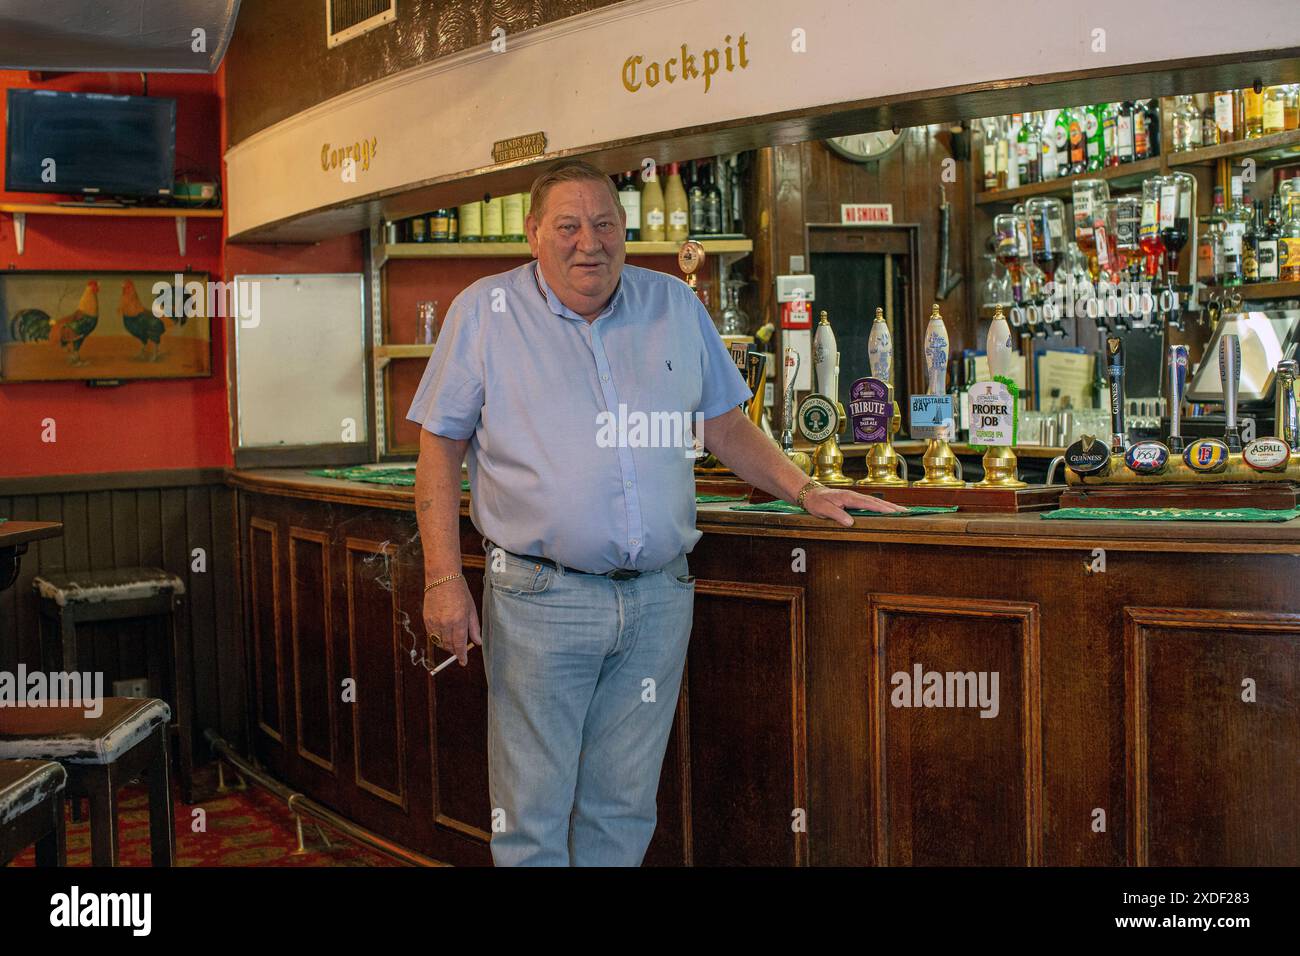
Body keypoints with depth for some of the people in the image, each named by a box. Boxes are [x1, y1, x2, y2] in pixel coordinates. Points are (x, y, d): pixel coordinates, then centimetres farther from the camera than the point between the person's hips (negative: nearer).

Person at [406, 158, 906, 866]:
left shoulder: (675, 305, 10)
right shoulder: (485, 312, 1)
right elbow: (440, 450, 1)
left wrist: (805, 492, 6)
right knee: (531, 818, 2)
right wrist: (444, 579, -6)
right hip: (539, 597, -3)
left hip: (658, 598, 3)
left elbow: (726, 424, 18)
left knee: (624, 810, 11)